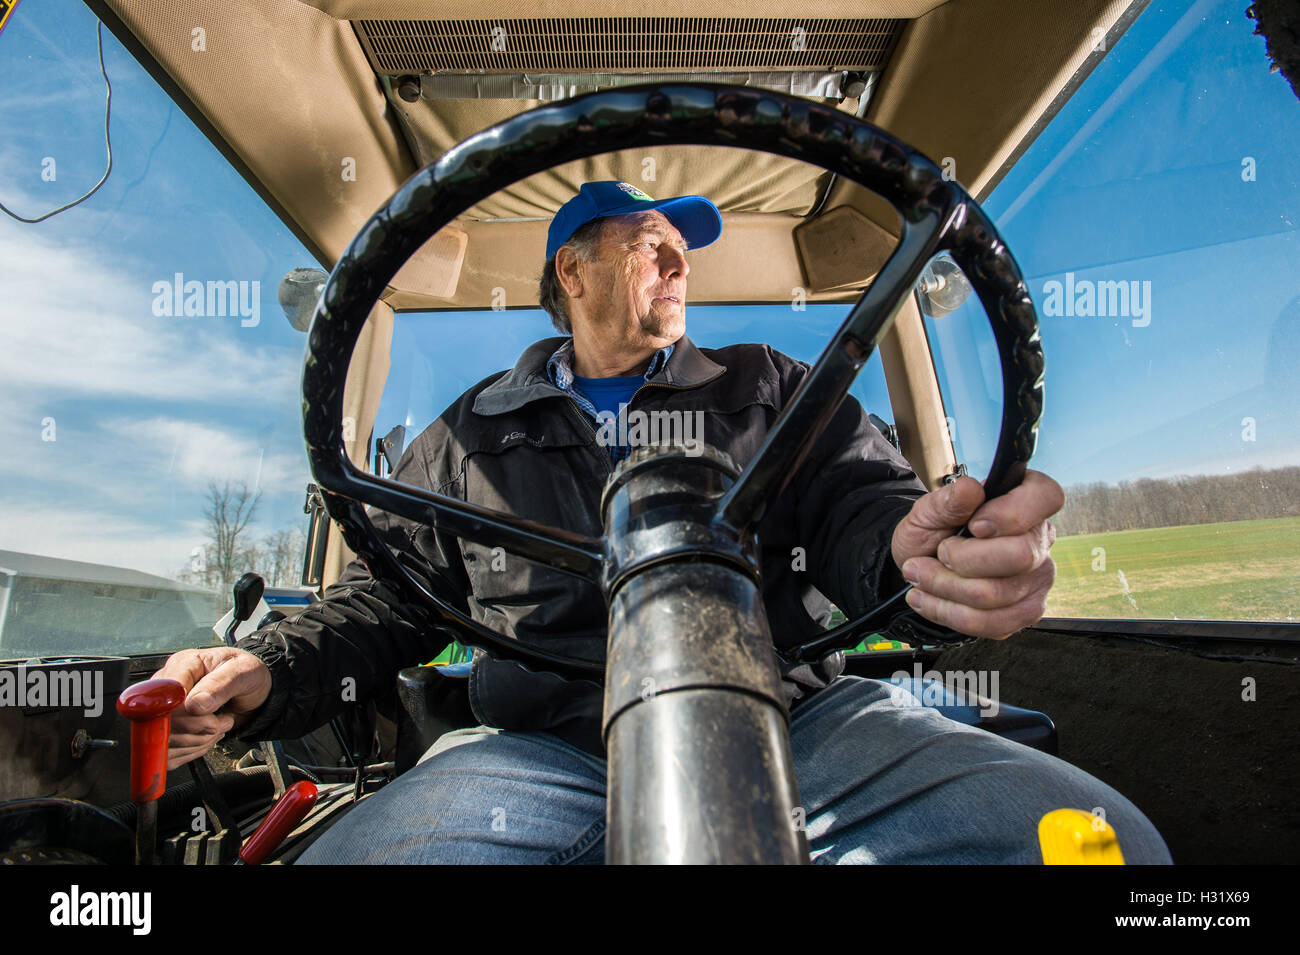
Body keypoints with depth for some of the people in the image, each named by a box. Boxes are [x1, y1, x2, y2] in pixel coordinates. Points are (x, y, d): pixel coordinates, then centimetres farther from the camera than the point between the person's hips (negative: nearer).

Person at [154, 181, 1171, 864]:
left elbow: (860, 499, 5)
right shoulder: (474, 434, 18)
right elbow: (385, 599, 20)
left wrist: (912, 549, -21)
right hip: (547, 745, 0)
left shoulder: (771, 390, 18)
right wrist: (267, 671, 1)